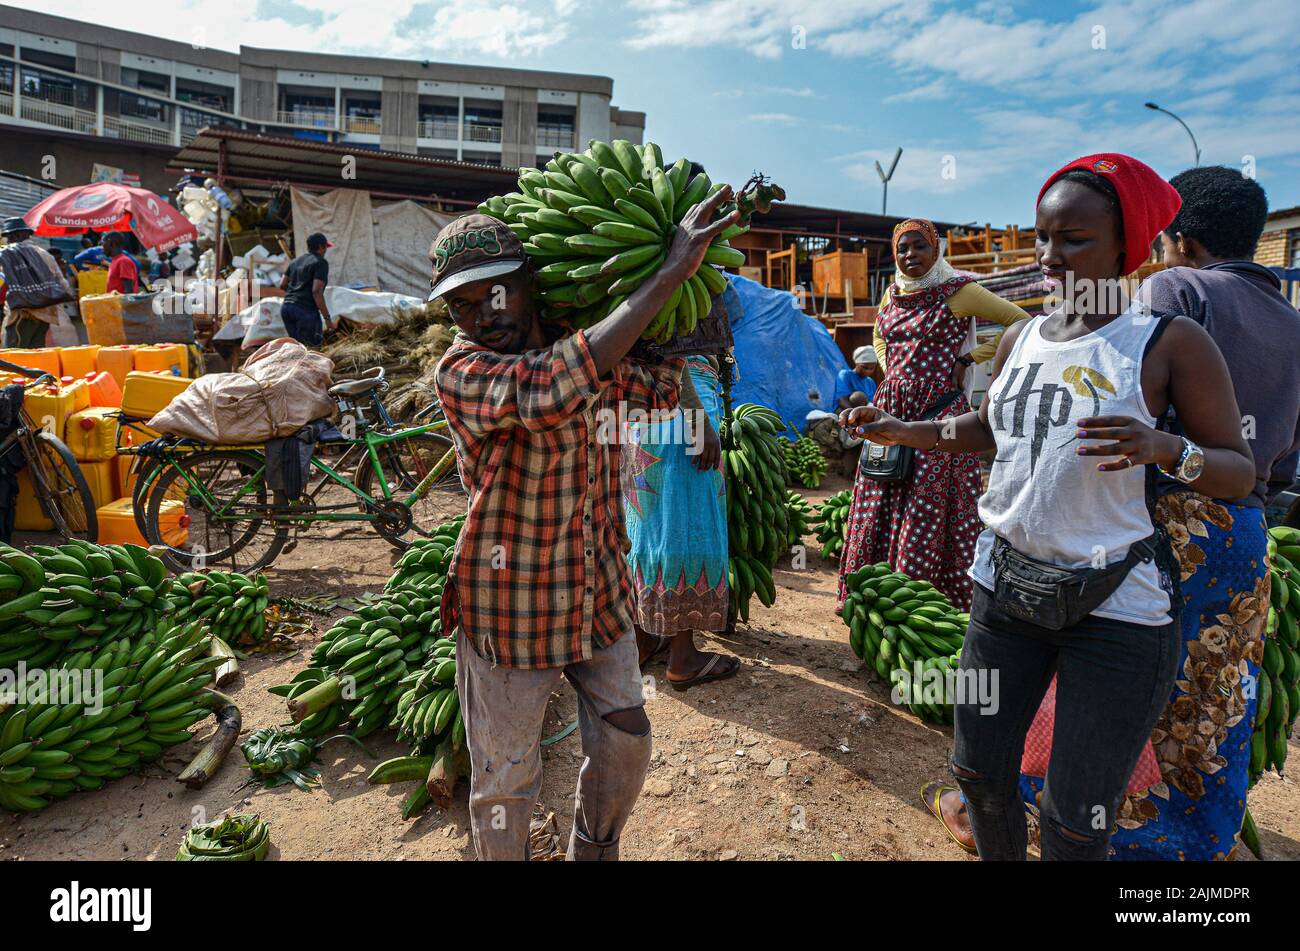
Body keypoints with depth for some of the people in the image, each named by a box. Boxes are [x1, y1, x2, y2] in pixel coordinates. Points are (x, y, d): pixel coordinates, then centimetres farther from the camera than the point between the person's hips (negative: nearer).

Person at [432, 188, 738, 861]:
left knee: (625, 744, 19)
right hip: (509, 605, -5)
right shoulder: (458, 371, -20)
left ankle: (594, 851, 46)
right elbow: (551, 389, -39)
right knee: (506, 780, 11)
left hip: (598, 591, 6)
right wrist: (672, 268, -36)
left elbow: (662, 388, 14)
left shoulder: (582, 344, 0)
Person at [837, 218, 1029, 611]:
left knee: (927, 513, -5)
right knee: (878, 508, 7)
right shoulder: (893, 294, 13)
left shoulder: (958, 292, -4)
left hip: (939, 410, -5)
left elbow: (1021, 323, -1)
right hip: (890, 409, 6)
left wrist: (969, 359, -5)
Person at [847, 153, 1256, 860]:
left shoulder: (1171, 343, -6)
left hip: (1116, 603, -4)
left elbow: (1239, 472, -5)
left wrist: (1165, 449, -25)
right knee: (978, 771, 15)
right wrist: (904, 432, 8)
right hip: (1006, 583, 5)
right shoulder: (1019, 340, 8)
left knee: (1076, 824, 3)